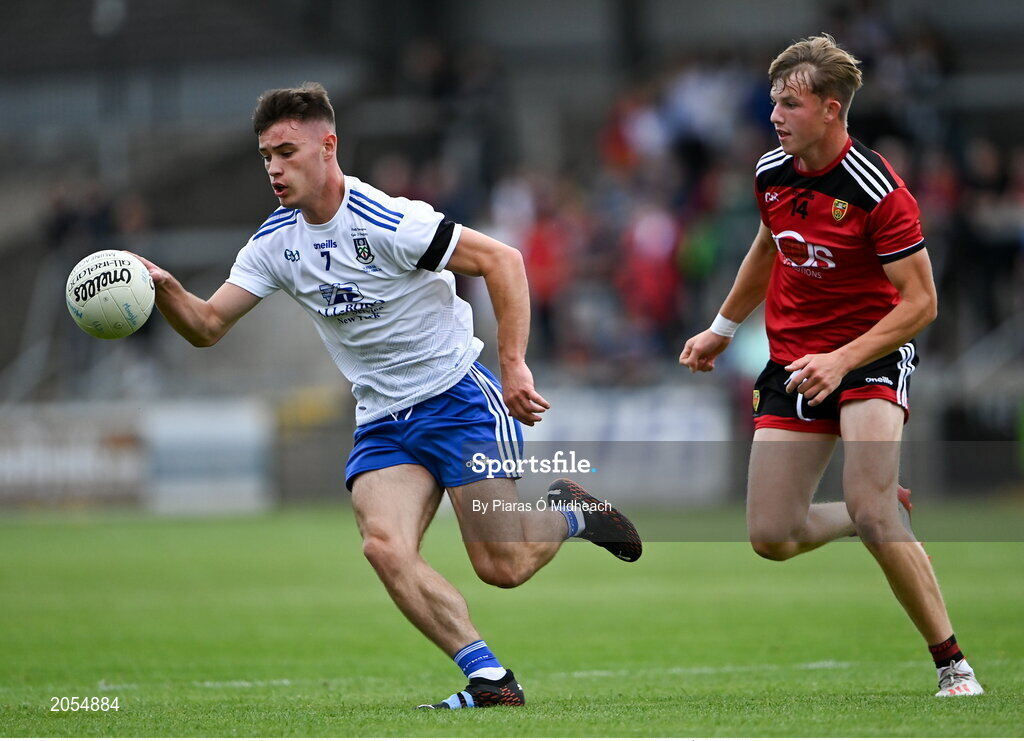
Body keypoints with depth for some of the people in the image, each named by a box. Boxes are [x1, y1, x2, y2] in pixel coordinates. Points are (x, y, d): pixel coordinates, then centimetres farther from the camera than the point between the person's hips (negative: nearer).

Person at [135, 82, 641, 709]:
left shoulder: (387, 221, -20)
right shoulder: (275, 243, 1)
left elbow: (502, 260, -16)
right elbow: (207, 326, 1)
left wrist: (514, 364, -20)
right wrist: (164, 290, -20)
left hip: (457, 395, -5)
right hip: (382, 421, 5)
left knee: (502, 568, -7)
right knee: (384, 545, -20)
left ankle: (571, 512, 26)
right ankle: (490, 679, -15)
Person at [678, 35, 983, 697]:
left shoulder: (877, 190, -20)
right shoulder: (772, 173, 0)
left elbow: (920, 303, -18)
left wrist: (842, 361, -28)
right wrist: (721, 330, 29)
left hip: (871, 355, -6)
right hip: (791, 360, 6)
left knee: (871, 515, -26)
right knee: (770, 537, -1)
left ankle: (953, 666, -15)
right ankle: (889, 512, 28)